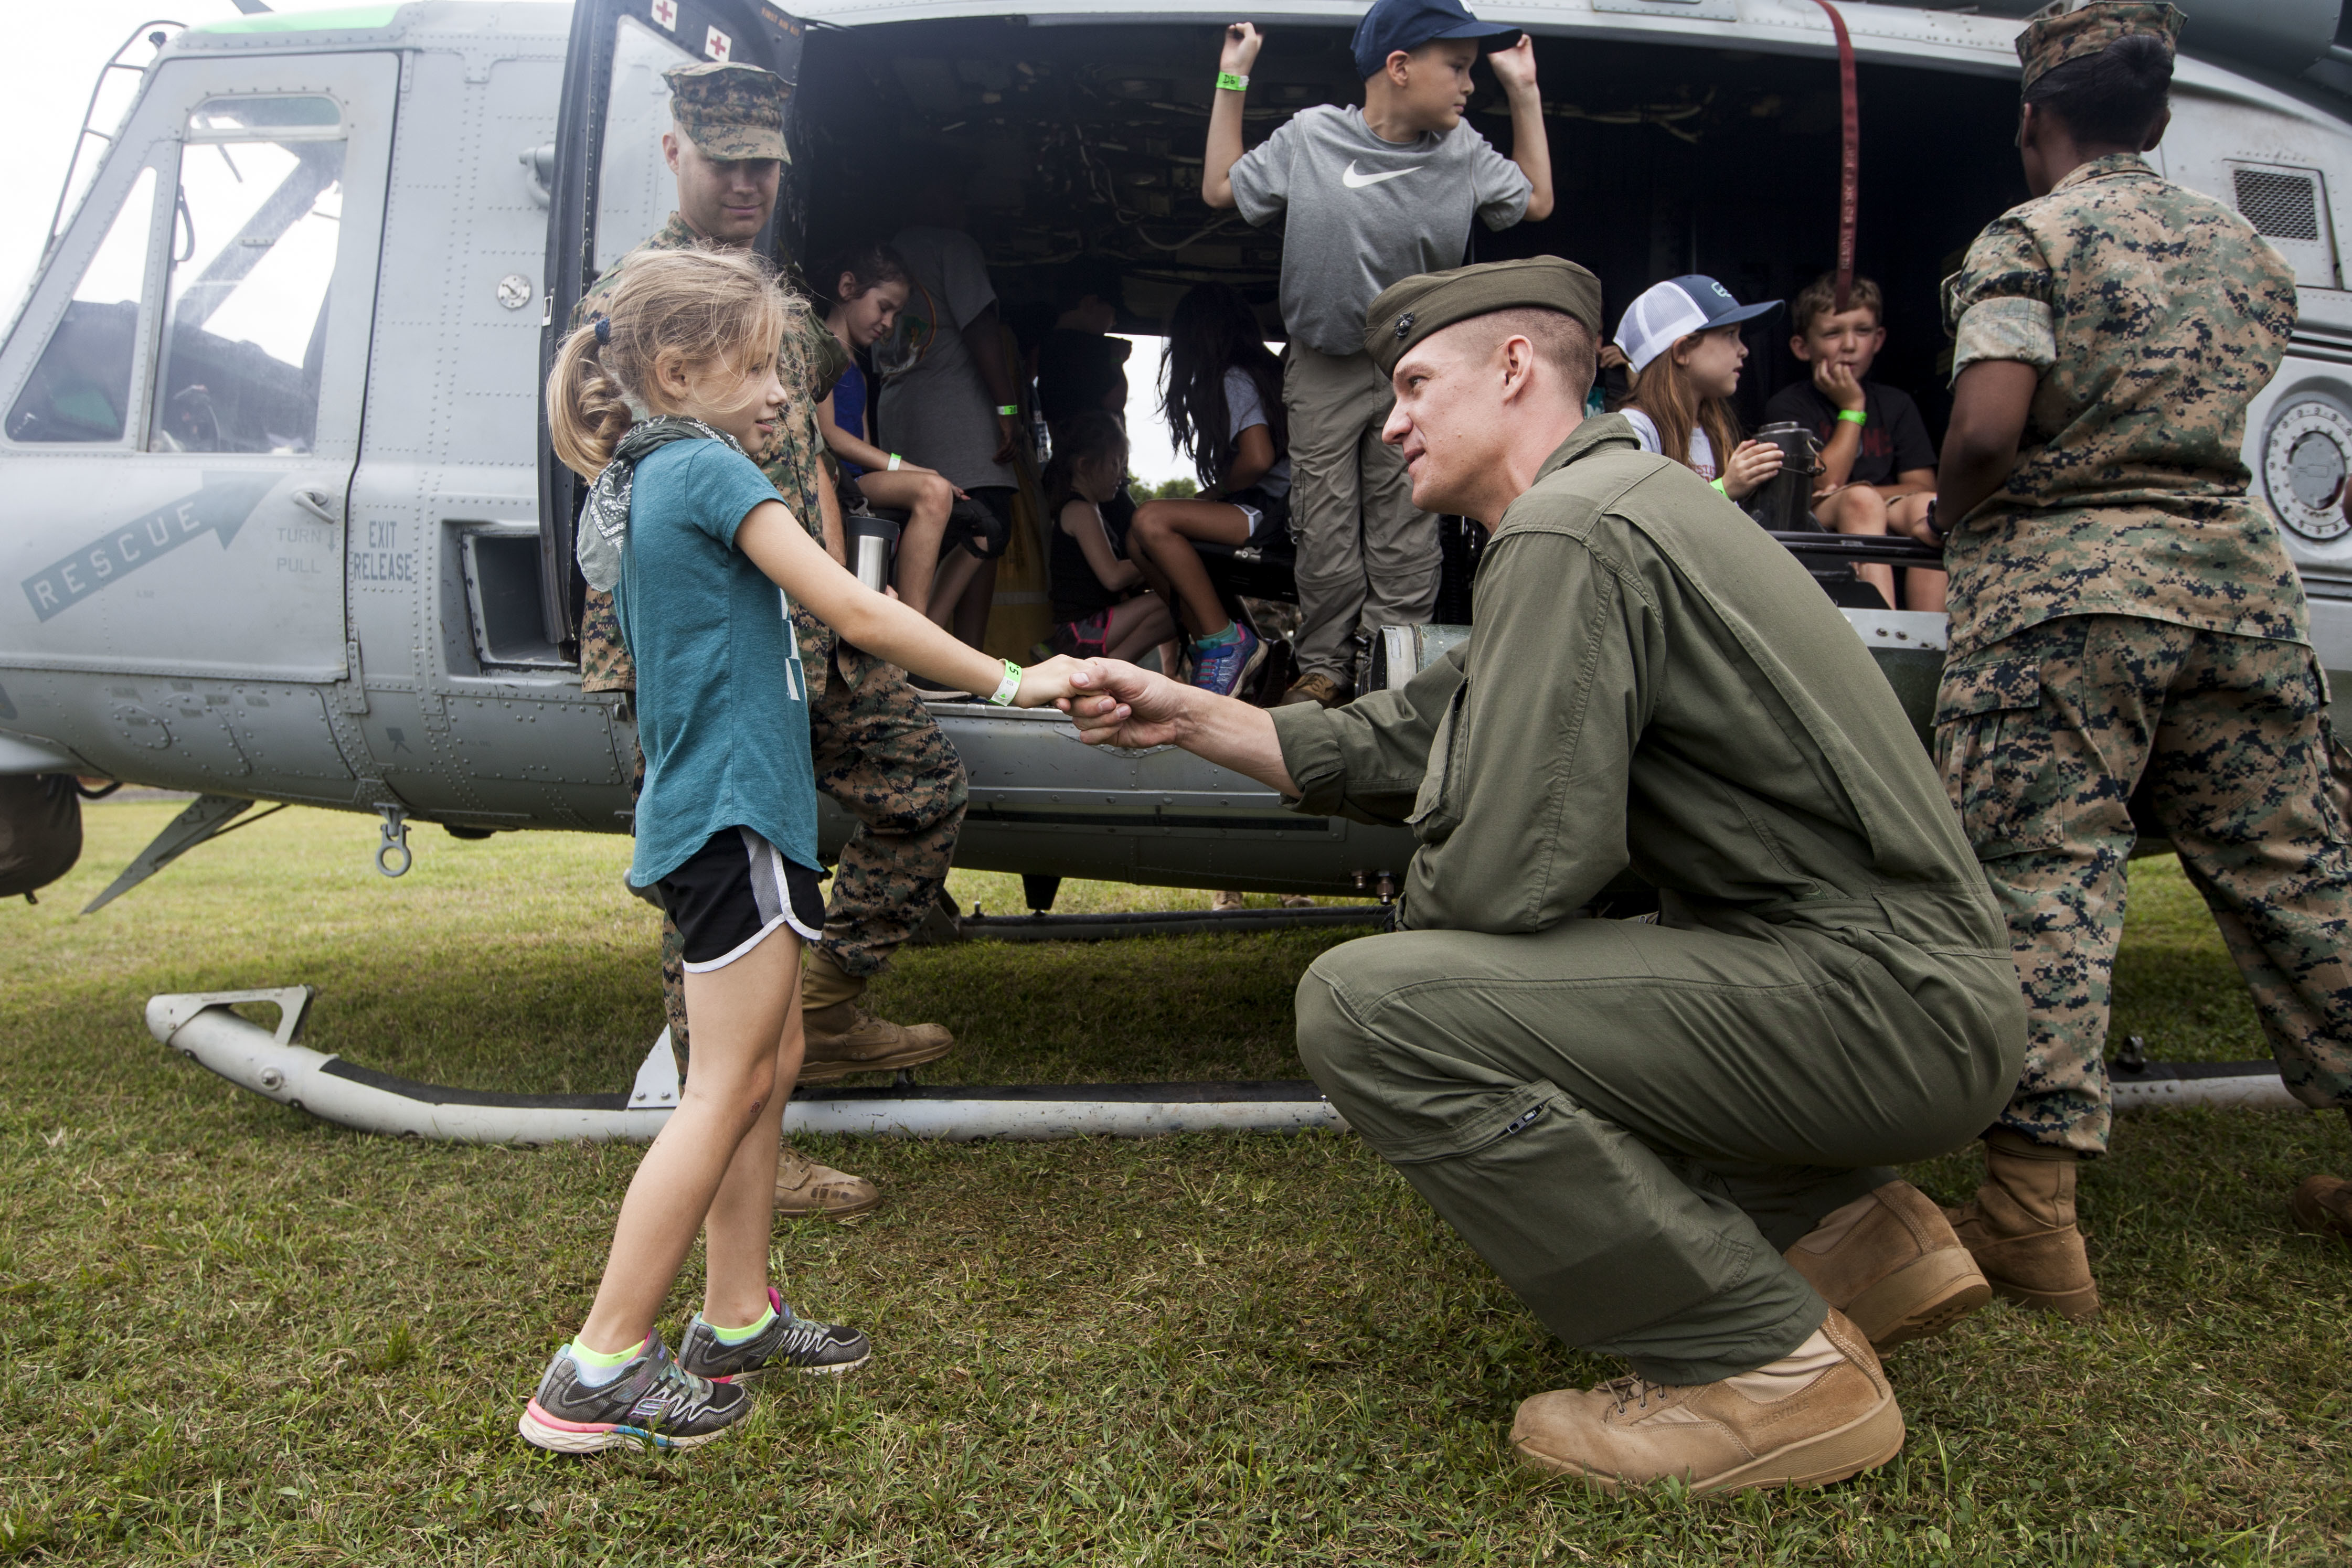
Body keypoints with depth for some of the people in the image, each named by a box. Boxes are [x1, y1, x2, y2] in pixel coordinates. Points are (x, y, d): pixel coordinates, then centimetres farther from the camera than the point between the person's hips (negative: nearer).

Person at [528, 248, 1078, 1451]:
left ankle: (738, 1322, 22)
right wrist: (1008, 681, -13)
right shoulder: (708, 468, -12)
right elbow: (854, 611, -17)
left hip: (705, 811, 10)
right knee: (730, 1085, -7)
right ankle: (596, 1375, -2)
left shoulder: (637, 486, 17)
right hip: (732, 810, -10)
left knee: (767, 1067, 14)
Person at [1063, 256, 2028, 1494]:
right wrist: (1185, 716, 14)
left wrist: (1407, 919, 0)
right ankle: (1845, 1228, 17)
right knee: (1449, 967, 25)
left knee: (1367, 1006, -20)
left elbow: (1505, 873, -23)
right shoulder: (1619, 498, 17)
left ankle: (1764, 1365, -9)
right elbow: (1400, 751, 17)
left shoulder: (1570, 532, -15)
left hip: (1881, 1000, -10)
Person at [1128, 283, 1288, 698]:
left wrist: (1214, 493, -4)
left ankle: (1225, 640, -20)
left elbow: (1259, 459, -21)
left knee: (1151, 521, -24)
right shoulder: (1265, 369, 21)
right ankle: (1210, 649, -4)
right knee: (1140, 544, 5)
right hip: (1266, 513, 10)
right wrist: (1214, 497, 12)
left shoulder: (1234, 380, -8)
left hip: (1275, 511, -10)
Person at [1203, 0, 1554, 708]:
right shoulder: (1310, 136, -4)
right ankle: (1324, 668, 15)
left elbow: (1536, 201, 14)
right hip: (1323, 366, -1)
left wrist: (1524, 92, 8)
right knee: (1327, 530, 3)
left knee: (1407, 531, 0)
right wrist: (1232, 83, 2)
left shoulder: (1463, 152, 1)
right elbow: (1220, 189, 5)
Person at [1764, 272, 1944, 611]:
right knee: (1862, 501, -33)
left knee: (1925, 506, -28)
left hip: (1891, 529, 3)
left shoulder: (1896, 405, 17)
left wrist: (1862, 493, -12)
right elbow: (1824, 483, -6)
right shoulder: (1788, 406, 5)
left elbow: (1923, 486, 6)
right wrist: (1852, 408, -2)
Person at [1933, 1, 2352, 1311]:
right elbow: (2216, 409, 18)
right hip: (2241, 569, 6)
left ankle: (2036, 1217, -10)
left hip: (2061, 584, -6)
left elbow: (1989, 429, -16)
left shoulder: (2027, 241, -3)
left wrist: (1947, 514, 2)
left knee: (2043, 882, -7)